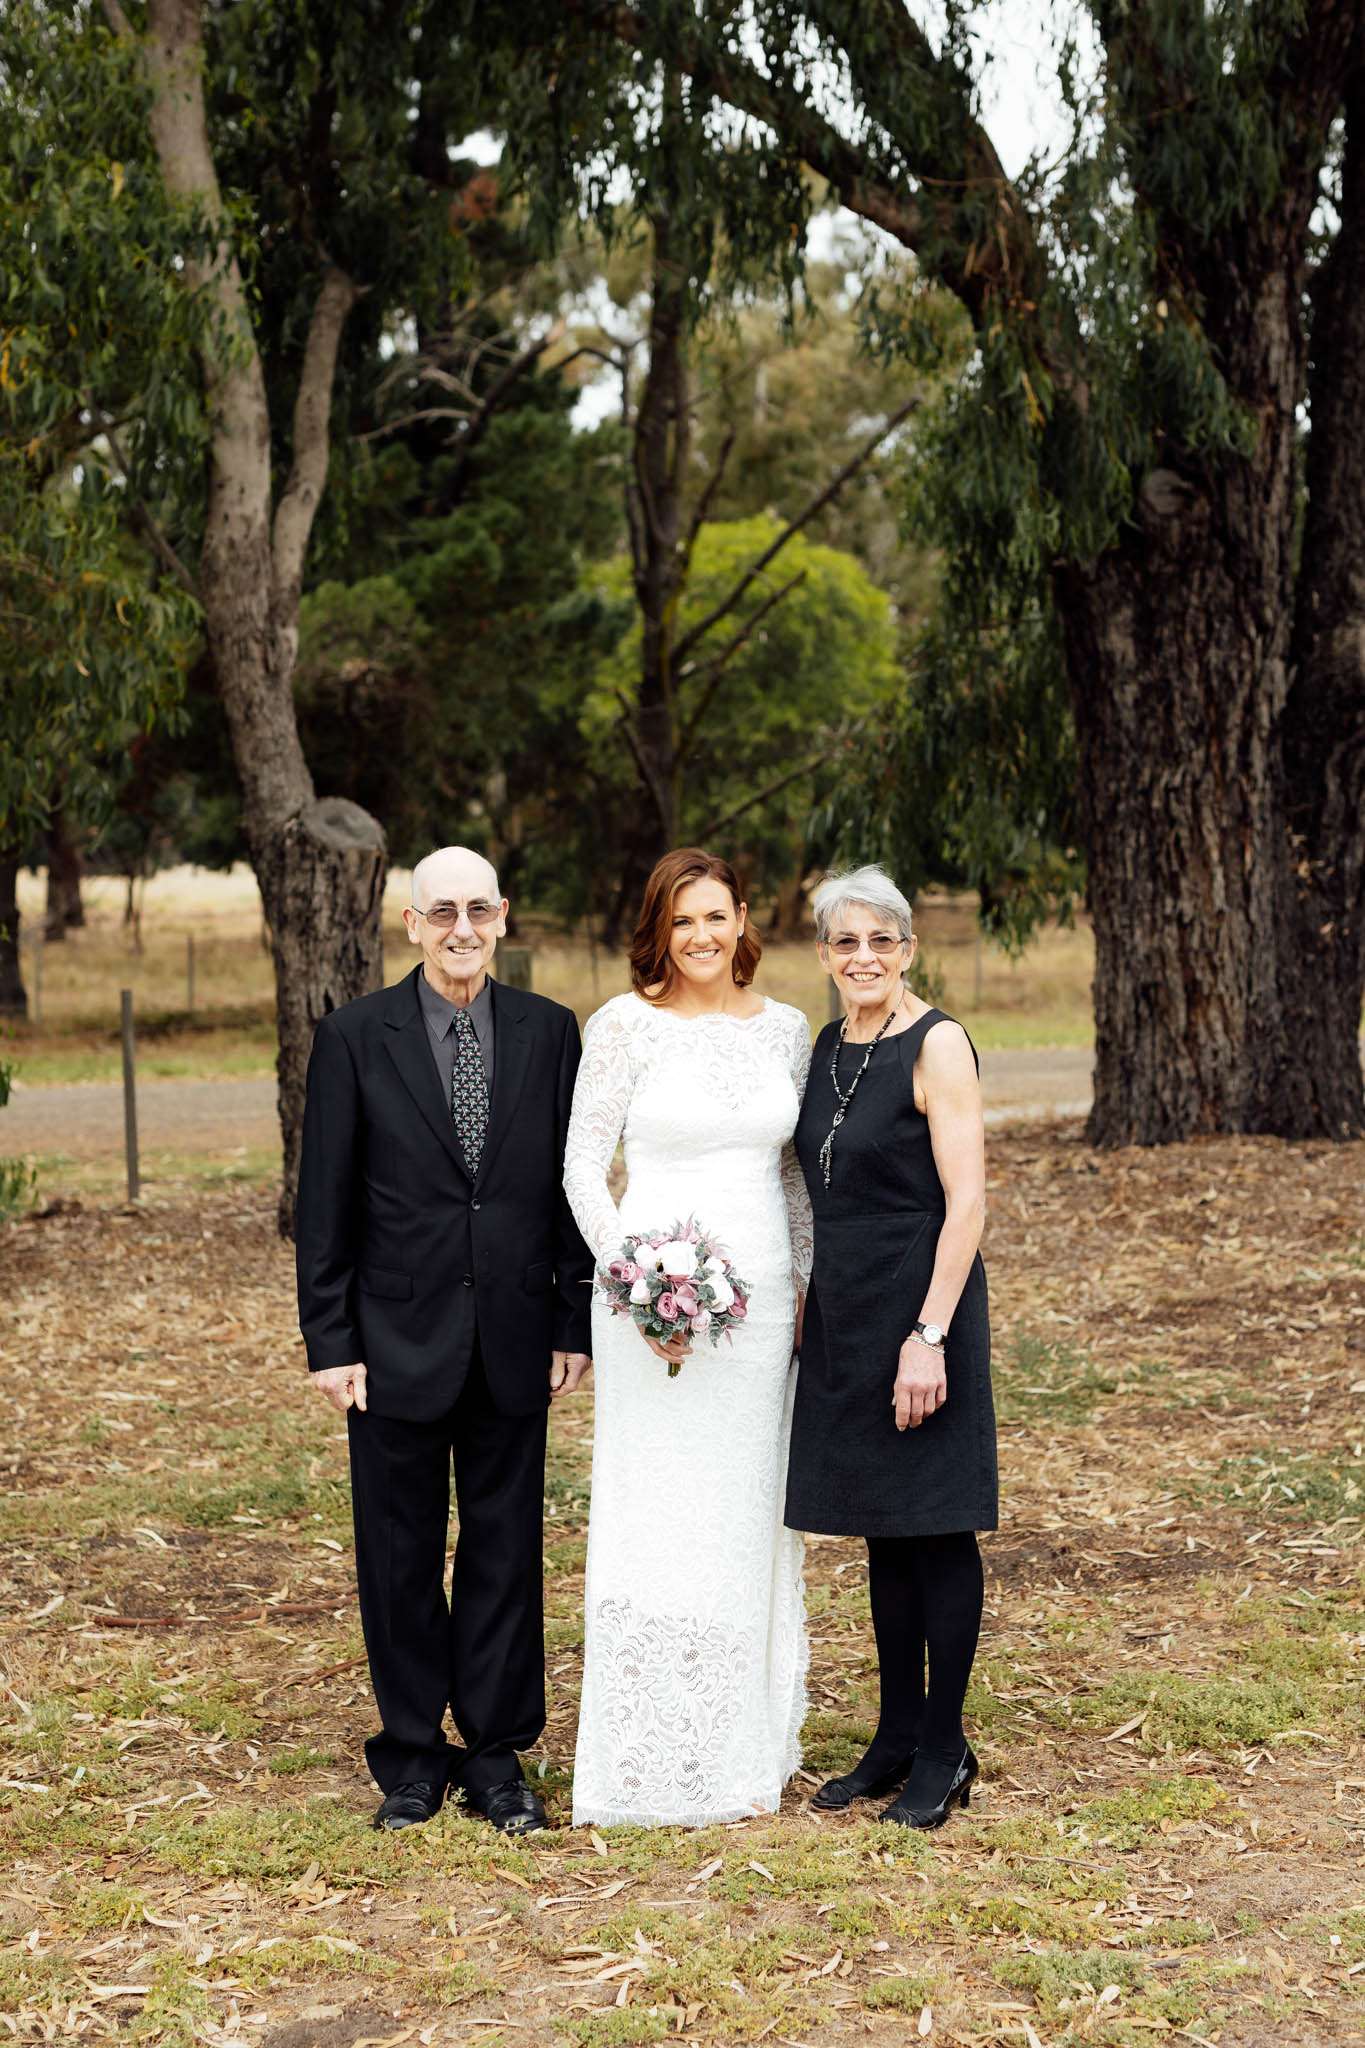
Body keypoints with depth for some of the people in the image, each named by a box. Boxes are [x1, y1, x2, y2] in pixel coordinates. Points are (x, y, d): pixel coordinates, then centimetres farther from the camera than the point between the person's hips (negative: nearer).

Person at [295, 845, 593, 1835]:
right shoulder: (355, 1037, -3)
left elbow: (571, 1185, 7)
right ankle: (412, 1757, 21)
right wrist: (331, 1341, -5)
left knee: (506, 1548, 8)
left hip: (514, 1341, 2)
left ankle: (497, 1754, 20)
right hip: (398, 1338, -1)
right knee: (401, 1555, 8)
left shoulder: (548, 1030, 3)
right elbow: (326, 1205, -2)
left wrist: (576, 1320, 3)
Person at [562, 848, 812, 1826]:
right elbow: (583, 1168, -5)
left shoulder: (785, 1028, 7)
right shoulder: (626, 1026, -6)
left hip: (763, 1297, 4)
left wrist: (807, 1285, 10)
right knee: (656, 1516, -2)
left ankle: (743, 1752, 21)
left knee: (750, 1519, 10)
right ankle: (649, 1765, 6)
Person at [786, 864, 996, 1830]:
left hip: (920, 1306, -7)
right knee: (882, 1530, 13)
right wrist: (814, 1308, 15)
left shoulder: (936, 1045, -12)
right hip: (843, 1314, 7)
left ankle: (944, 1749, 11)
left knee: (934, 1524, 1)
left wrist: (930, 1335, -21)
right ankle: (899, 1737, 22)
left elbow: (966, 1201, -16)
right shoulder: (830, 1047, 11)